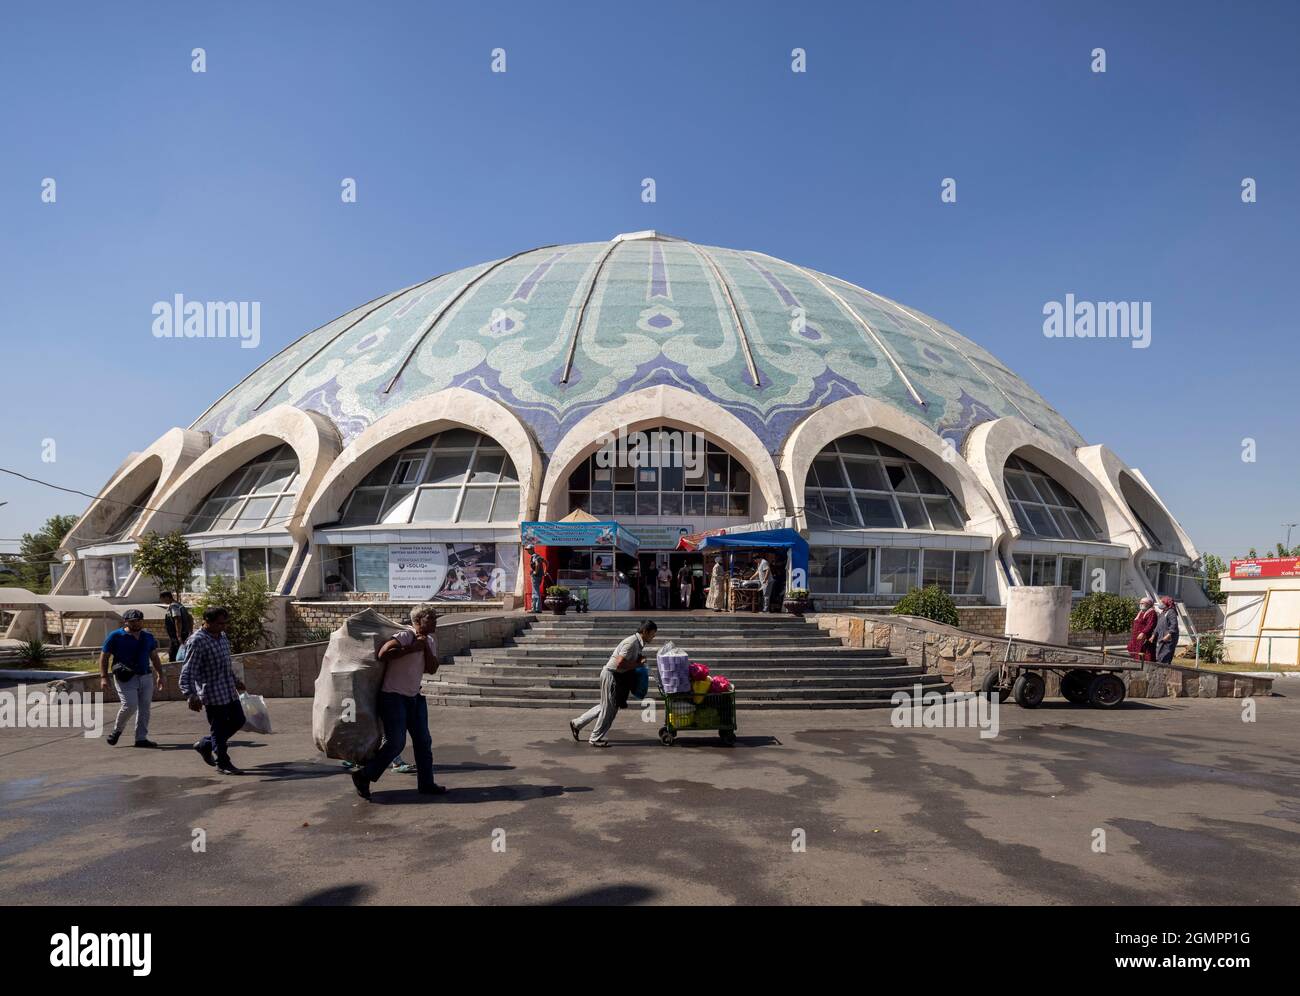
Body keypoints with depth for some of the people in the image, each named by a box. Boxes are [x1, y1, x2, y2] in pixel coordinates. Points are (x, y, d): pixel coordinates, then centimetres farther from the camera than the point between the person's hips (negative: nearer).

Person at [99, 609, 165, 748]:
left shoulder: (148, 636, 13)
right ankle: (117, 730, 11)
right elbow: (104, 657, 0)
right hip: (125, 678, -5)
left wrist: (159, 675, 14)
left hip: (145, 678, 5)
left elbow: (154, 657, 20)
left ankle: (141, 738, 11)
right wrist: (103, 677, -8)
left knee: (144, 708, 3)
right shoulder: (116, 636, -2)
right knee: (130, 706, -16)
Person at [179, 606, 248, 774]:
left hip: (229, 691, 9)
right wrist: (191, 695, -31)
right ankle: (223, 763, 18)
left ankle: (206, 744, 32)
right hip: (212, 695, -9)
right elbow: (188, 672, -21)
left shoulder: (222, 636, 9)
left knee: (238, 720, 15)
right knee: (218, 728, 2)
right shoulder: (196, 641, -18)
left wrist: (235, 681, 32)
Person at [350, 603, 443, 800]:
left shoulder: (430, 640, 8)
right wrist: (412, 648, -24)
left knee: (423, 741, 8)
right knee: (396, 742, -9)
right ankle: (363, 776, 8)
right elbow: (383, 654, -29)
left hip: (414, 697, 8)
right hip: (393, 696, -8)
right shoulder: (406, 636, -16)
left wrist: (426, 647, -13)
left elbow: (432, 669, -1)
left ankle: (426, 783, 17)